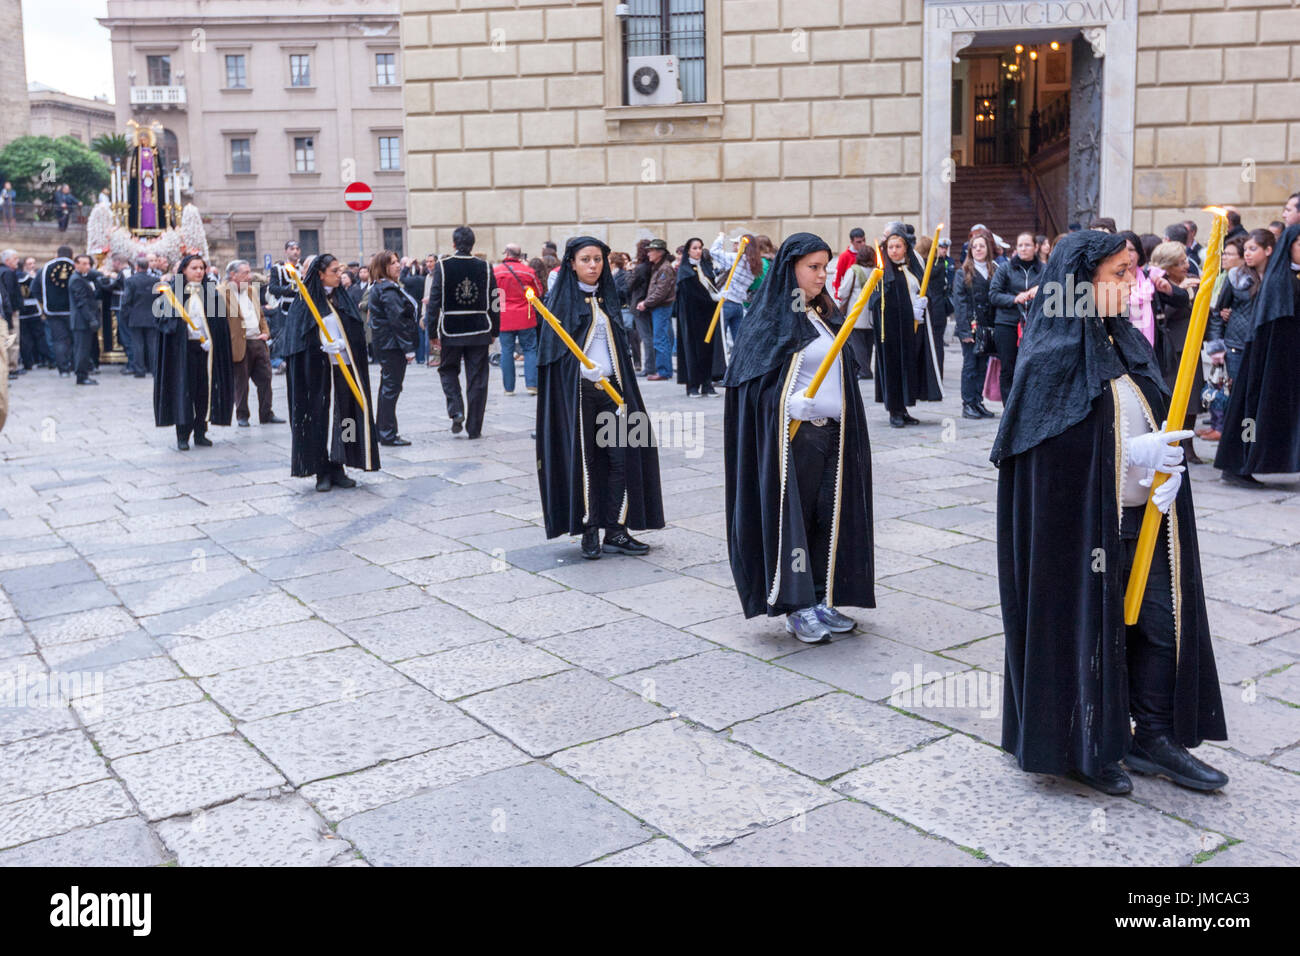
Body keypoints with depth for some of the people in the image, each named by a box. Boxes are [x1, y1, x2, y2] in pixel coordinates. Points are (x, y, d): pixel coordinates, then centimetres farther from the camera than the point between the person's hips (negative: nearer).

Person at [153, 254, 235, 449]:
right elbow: (165, 319, -2)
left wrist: (210, 340, -9)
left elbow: (220, 320, 4)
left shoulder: (211, 291, 8)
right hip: (183, 348, -2)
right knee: (183, 388, -3)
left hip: (206, 347, 2)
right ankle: (182, 435, 3)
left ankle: (200, 433, 13)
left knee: (205, 389, 3)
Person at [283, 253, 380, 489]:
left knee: (343, 416, 4)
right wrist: (325, 346, -18)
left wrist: (341, 344, -12)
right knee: (320, 419, -1)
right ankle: (323, 472, 6)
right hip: (317, 370, -4)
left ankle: (337, 469, 12)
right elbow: (301, 340, -6)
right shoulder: (306, 302, -2)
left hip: (344, 367, 4)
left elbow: (356, 334, 6)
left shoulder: (342, 298, 11)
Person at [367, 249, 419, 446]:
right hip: (393, 345, -11)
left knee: (387, 386, 17)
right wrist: (408, 348, -20)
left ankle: (381, 430, 25)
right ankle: (388, 435, -3)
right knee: (392, 387, -7)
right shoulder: (389, 291, -16)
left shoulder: (381, 288, 16)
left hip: (385, 345, 11)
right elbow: (397, 321, -21)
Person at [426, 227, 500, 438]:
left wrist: (432, 332, -2)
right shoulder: (485, 267, 0)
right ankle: (474, 427, 9)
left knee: (448, 370, 19)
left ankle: (456, 411, -2)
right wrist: (494, 331, 11)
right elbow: (494, 303, 3)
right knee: (477, 378, 7)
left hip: (451, 330, -1)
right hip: (479, 331, 1)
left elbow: (434, 301, -7)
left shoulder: (442, 266, -6)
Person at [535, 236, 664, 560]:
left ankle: (615, 532, 5)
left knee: (623, 457, -2)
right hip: (577, 391, -5)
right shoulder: (562, 299, -1)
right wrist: (588, 371, -22)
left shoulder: (607, 297, 15)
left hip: (611, 388, 5)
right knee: (583, 460, -1)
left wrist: (623, 390, 9)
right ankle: (589, 533, 9)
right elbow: (556, 352, -7)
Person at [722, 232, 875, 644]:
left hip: (831, 433, 7)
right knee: (792, 516, -3)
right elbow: (755, 384, -13)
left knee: (829, 517, 7)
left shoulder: (819, 315, 17)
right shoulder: (773, 317, -6)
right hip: (792, 436, -7)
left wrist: (843, 422, 16)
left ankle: (821, 601, 16)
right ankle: (797, 609, 5)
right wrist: (795, 404, -27)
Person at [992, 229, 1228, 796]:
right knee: (1088, 630, 5)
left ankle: (1154, 739, 27)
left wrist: (1170, 461, -9)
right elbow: (1051, 451, -19)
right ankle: (1084, 749, 23)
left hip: (1145, 517, 7)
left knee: (1164, 622, 11)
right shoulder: (1053, 358, -14)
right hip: (1082, 523, -7)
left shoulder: (1128, 344, 9)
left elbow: (1160, 423, 11)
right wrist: (1134, 453, -24)